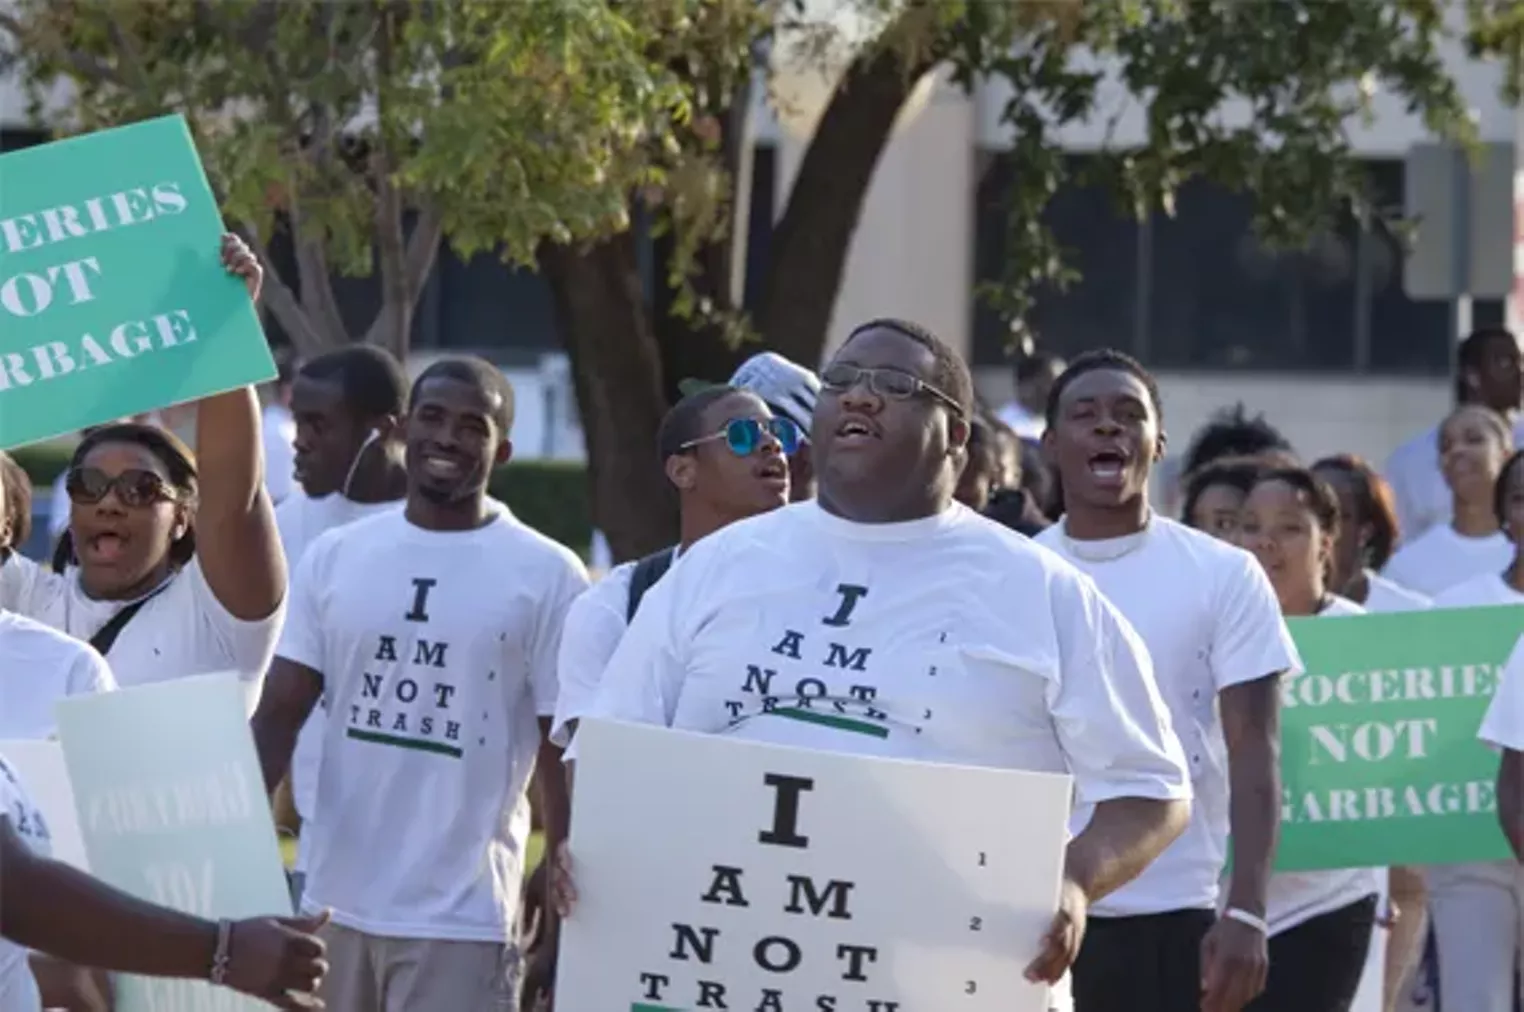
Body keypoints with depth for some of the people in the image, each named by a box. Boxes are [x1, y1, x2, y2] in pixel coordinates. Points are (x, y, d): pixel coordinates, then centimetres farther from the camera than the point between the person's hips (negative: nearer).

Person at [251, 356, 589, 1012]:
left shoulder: (546, 577, -2)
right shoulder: (335, 558, 6)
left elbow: (567, 754, -1)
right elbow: (278, 717, 6)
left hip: (462, 918, -4)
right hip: (335, 904, 4)